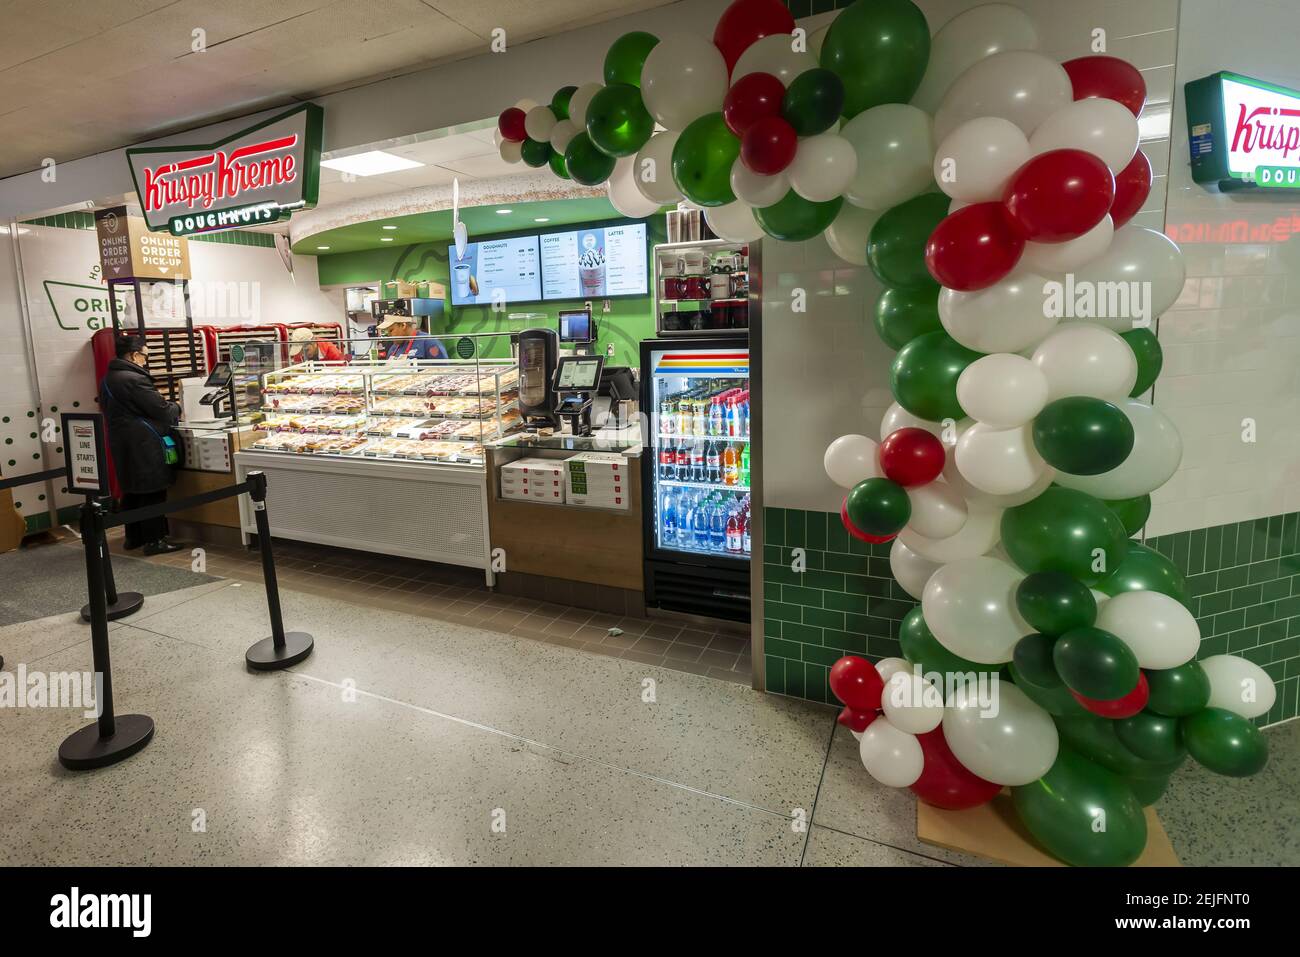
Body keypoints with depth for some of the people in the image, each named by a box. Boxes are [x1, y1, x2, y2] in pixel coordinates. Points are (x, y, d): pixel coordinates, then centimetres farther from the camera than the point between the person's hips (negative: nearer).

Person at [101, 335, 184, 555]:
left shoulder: (107, 380, 12)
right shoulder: (134, 380, -18)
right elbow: (161, 409, -17)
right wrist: (176, 409, 4)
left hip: (121, 444, 9)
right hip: (144, 446, -9)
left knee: (131, 491, 17)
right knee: (152, 492, -3)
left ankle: (134, 537, 26)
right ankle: (154, 540, 1)